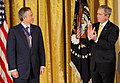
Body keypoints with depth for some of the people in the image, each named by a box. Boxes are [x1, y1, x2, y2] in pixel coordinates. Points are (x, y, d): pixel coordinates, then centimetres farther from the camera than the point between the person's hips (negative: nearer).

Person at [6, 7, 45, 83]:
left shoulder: (37, 29, 8)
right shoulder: (13, 31, -5)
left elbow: (41, 48, 11)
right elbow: (10, 51, -7)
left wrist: (42, 65, 6)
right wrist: (13, 69, -12)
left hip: (35, 69, 4)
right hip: (20, 70, -4)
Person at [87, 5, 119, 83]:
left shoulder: (113, 28, -10)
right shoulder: (94, 26, 8)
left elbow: (110, 45, -21)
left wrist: (96, 39, -32)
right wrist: (89, 36, -15)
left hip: (107, 64, -6)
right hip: (94, 63, 6)